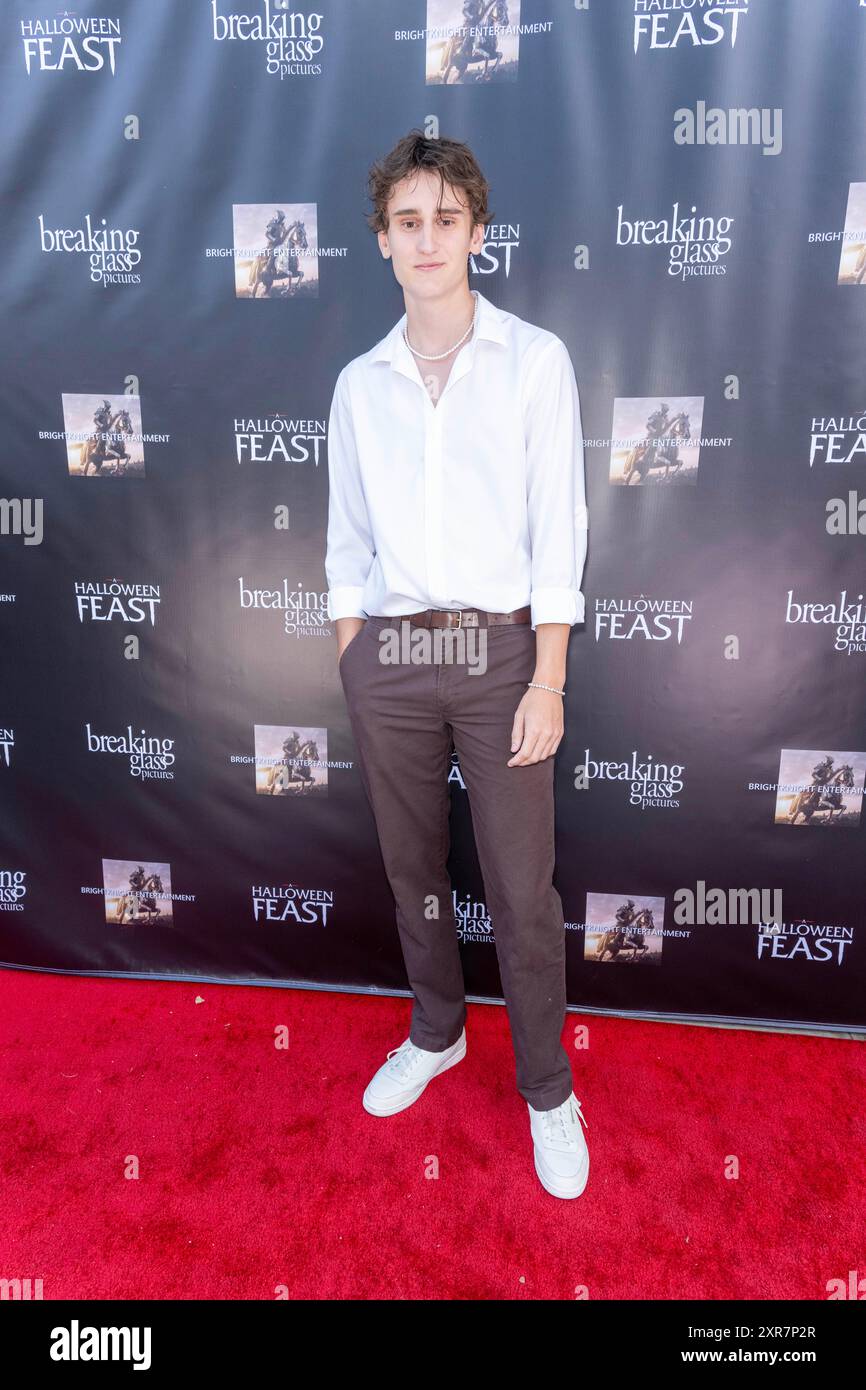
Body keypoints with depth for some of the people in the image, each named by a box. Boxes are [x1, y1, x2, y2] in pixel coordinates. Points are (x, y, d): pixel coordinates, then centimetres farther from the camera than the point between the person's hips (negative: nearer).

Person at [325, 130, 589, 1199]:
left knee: (522, 889, 3)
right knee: (411, 868, 16)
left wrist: (547, 685, -10)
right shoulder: (359, 383, 9)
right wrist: (351, 670, 7)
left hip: (497, 648, -3)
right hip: (386, 656, 4)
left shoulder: (534, 360, 0)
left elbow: (557, 533, -5)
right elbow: (347, 543, 12)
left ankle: (547, 1089, 26)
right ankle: (436, 1032, 40)